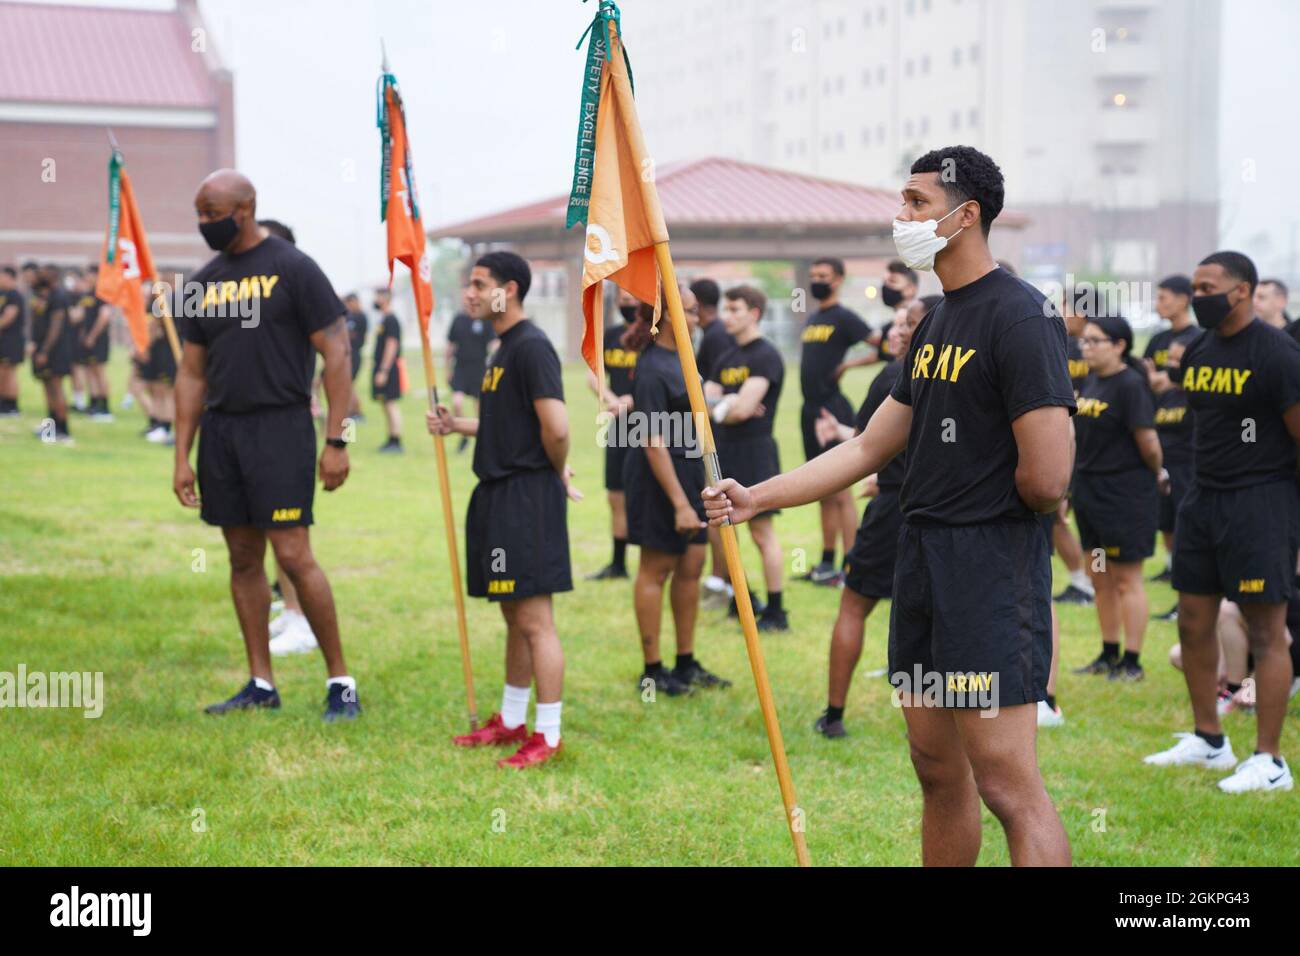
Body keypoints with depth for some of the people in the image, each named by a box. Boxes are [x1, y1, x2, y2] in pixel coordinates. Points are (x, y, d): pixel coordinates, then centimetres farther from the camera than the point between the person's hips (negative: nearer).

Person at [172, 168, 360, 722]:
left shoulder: (293, 268, -6)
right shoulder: (205, 282, 12)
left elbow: (336, 353, -8)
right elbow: (192, 373, 15)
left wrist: (336, 441, -14)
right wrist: (182, 457, 10)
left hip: (280, 426, -6)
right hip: (221, 428, 6)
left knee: (293, 556, -11)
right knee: (243, 560, 9)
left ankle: (341, 681, 0)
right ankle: (261, 685, 17)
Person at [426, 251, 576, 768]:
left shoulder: (531, 347, -16)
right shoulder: (504, 348, 16)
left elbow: (556, 427, -23)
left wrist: (559, 474, -7)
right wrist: (457, 425, 12)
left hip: (527, 496, -10)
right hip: (500, 495, 10)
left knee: (534, 620, -6)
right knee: (514, 618, 18)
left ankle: (548, 735, -2)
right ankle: (511, 721, 28)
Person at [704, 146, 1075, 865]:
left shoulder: (1019, 315, -14)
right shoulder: (935, 324, 15)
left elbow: (1047, 480, -21)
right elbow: (871, 447, 21)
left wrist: (990, 505, 0)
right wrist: (756, 498, 17)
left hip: (992, 565, -9)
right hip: (921, 561, 9)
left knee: (1008, 787, -11)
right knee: (939, 773, 15)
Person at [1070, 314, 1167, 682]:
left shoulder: (1130, 384, -16)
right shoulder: (1090, 380, 10)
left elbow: (1147, 440, -18)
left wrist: (1157, 474, -3)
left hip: (1125, 492, -8)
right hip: (1090, 487, 9)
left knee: (1126, 579, -2)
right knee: (1100, 578, 14)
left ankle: (1132, 662, 5)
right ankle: (1109, 655, 25)